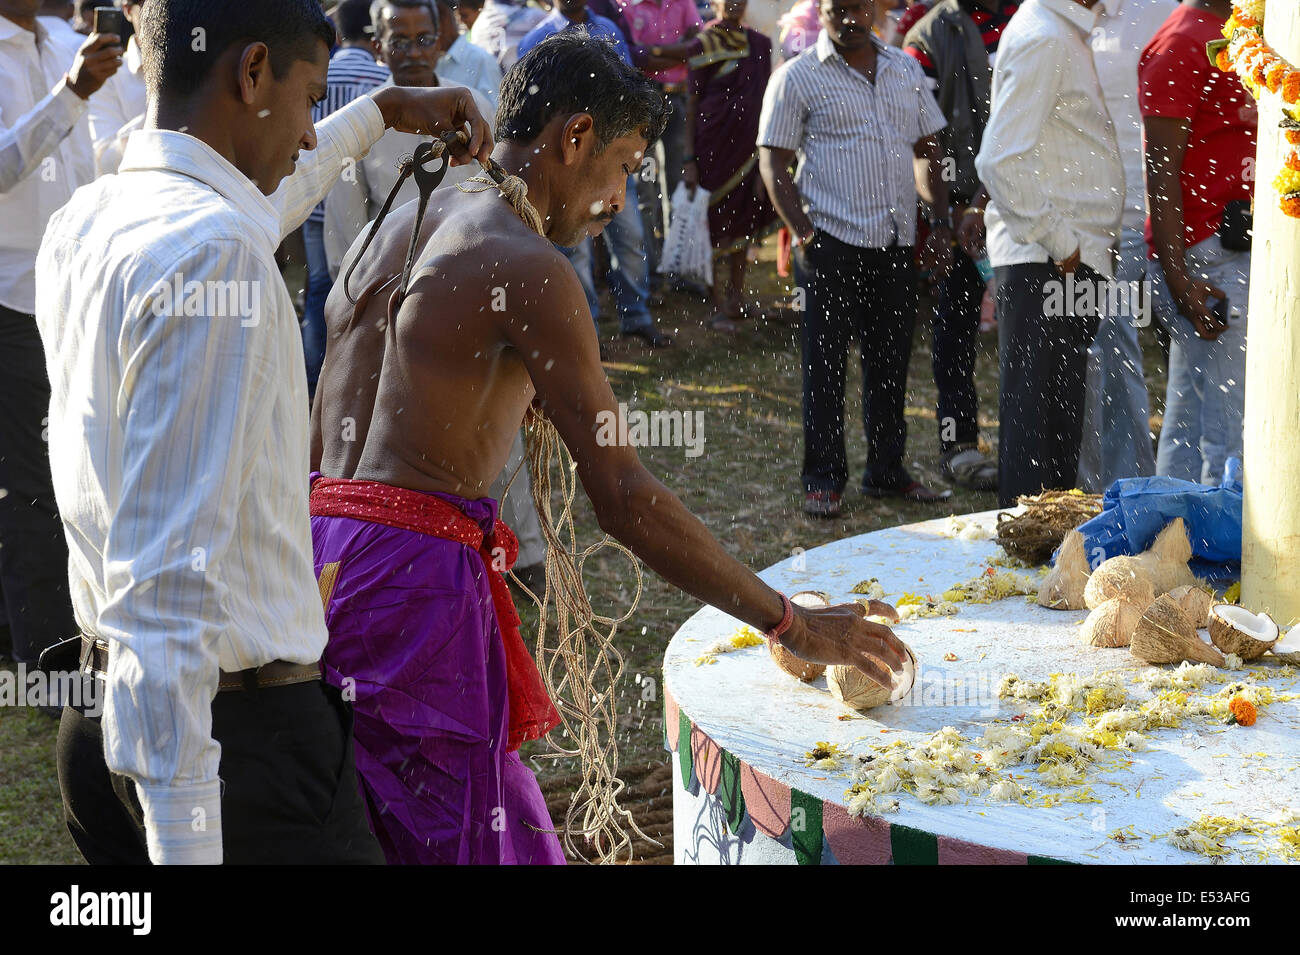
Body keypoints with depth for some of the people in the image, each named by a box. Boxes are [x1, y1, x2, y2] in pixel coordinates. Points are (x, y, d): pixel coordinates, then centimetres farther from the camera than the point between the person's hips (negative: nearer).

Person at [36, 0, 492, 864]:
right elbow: (170, 574, -28)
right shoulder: (214, 254, -21)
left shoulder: (83, 222, 7)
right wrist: (184, 841, -28)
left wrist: (382, 113, 44)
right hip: (243, 728, -9)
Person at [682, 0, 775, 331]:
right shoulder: (705, 44, -4)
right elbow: (691, 105, -5)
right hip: (715, 141, -5)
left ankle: (736, 297, 21)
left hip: (749, 143, 5)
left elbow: (764, 99, 16)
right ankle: (719, 307, 3)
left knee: (745, 221, 8)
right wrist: (690, 159, -10)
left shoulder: (759, 44, 10)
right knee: (719, 220, -2)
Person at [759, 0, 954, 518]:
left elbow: (928, 150, 18)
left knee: (891, 361, 12)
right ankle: (822, 480, 10)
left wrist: (941, 222, 9)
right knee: (825, 364, 1)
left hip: (897, 243, 5)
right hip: (832, 244, -5)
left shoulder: (906, 69, 13)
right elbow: (773, 163, -4)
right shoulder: (797, 78, -1)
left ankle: (887, 471, 24)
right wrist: (802, 232, -13)